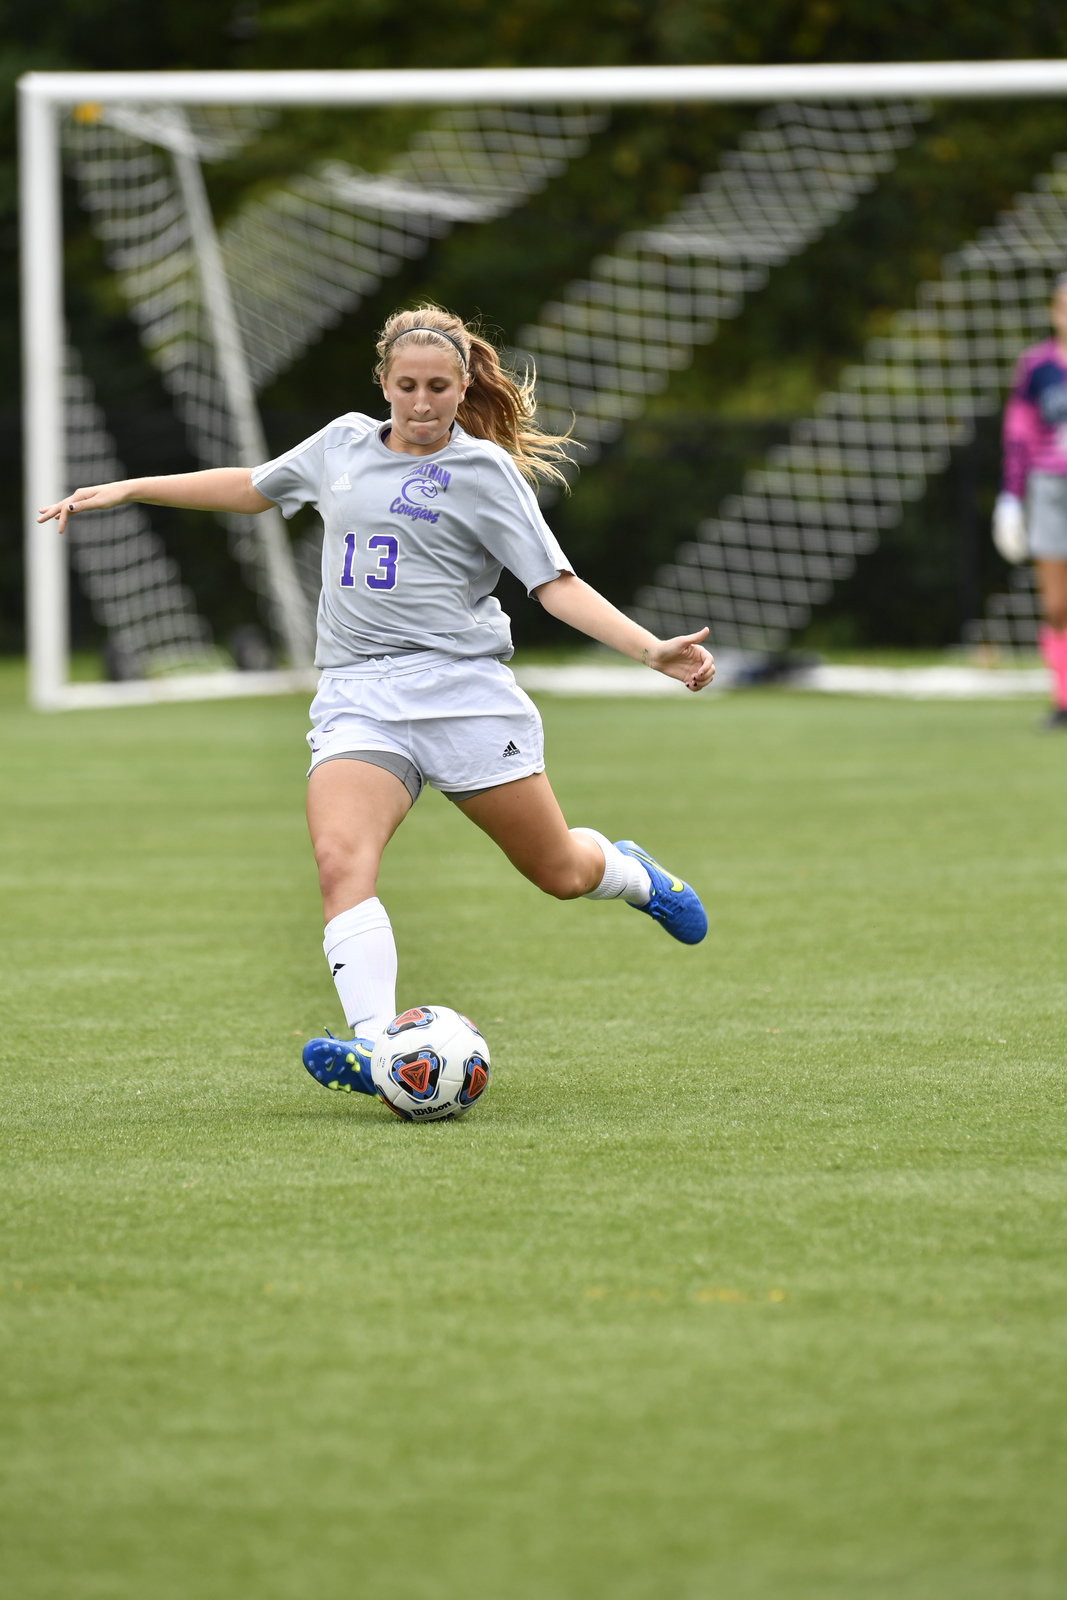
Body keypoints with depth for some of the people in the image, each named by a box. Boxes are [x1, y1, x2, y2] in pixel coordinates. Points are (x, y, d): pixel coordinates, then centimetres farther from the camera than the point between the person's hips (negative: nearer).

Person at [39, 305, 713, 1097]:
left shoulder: (484, 470, 1)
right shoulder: (343, 445, 14)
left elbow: (557, 585, -2)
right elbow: (252, 485, 32)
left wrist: (653, 650, -15)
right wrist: (128, 489, 31)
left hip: (462, 685, -3)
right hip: (357, 697, 3)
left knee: (559, 873, 7)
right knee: (341, 858, -25)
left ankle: (633, 873, 43)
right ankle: (375, 1045, -35)